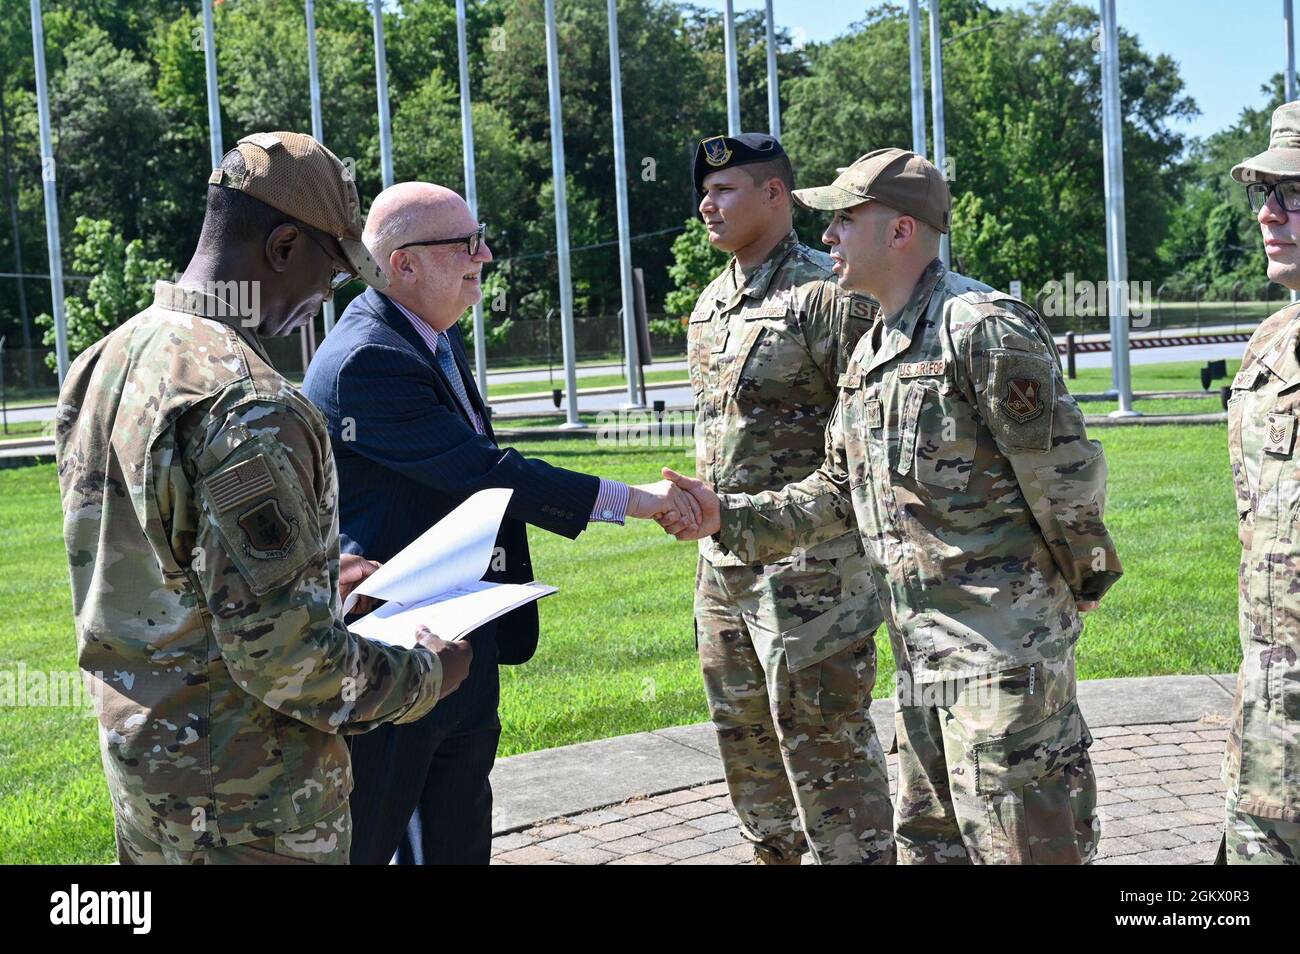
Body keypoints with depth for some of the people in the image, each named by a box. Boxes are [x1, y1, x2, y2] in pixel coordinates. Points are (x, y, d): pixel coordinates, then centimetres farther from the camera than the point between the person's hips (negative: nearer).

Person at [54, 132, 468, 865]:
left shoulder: (106, 362, 3)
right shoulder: (249, 408, -25)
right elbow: (281, 655, -26)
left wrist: (313, 578, 16)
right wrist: (424, 676, -10)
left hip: (139, 757, 9)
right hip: (249, 803, -8)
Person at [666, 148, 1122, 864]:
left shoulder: (984, 328, -16)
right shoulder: (870, 353, 14)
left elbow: (1066, 475, -14)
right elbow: (838, 491, 17)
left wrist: (1085, 584, -2)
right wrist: (728, 516, 7)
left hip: (1004, 640, -9)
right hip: (919, 649, 9)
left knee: (1024, 842, -1)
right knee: (926, 840, 18)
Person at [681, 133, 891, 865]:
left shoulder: (828, 294, -13)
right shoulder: (711, 304, 13)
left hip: (810, 561, -9)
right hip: (723, 558, 9)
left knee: (825, 739, -2)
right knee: (746, 739, 18)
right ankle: (774, 852, 33)